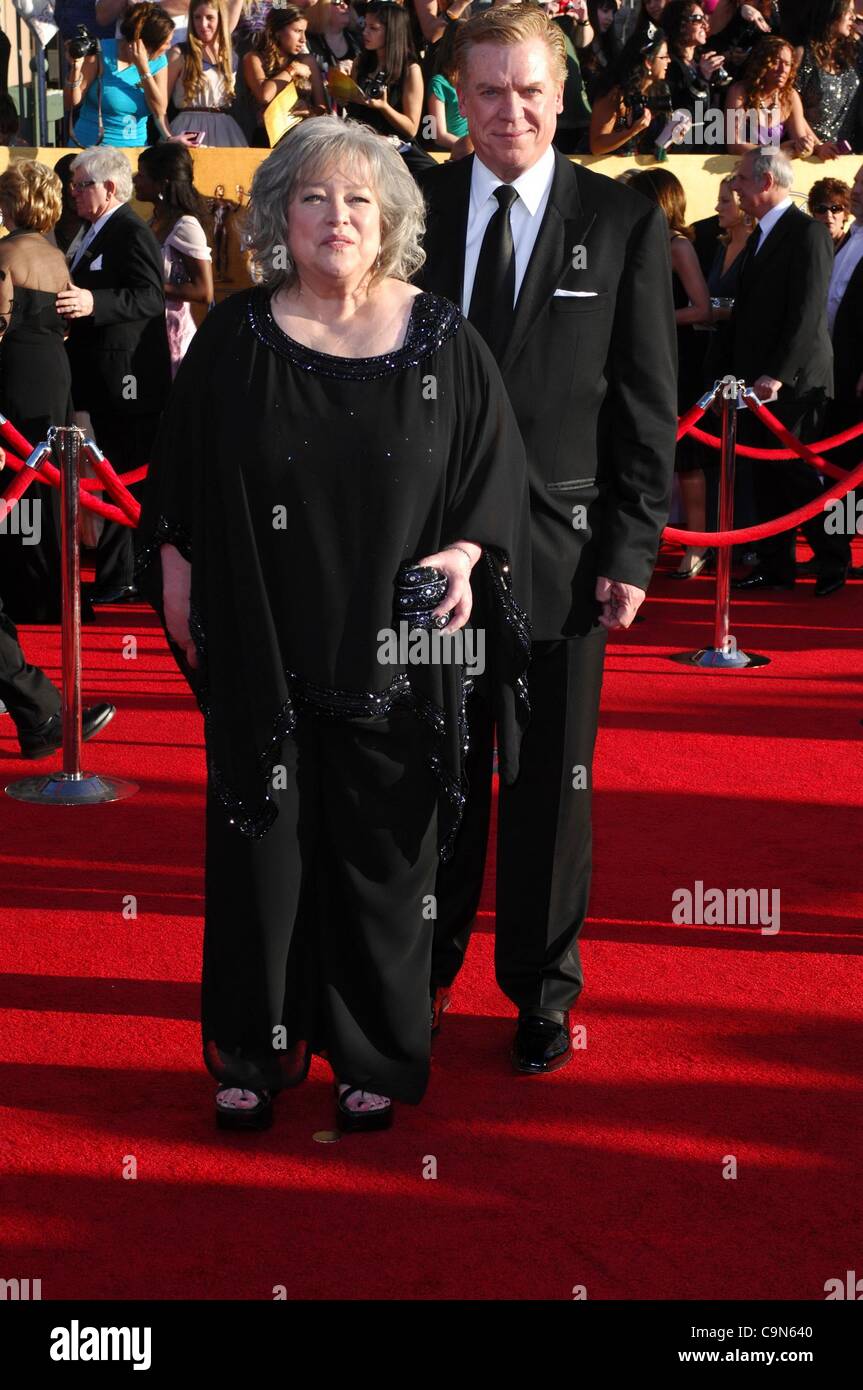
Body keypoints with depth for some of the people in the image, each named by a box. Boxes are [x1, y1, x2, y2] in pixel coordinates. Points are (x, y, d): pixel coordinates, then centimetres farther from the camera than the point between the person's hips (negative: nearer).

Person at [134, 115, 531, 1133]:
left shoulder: (443, 343, 0)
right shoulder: (234, 339, 0)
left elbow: (495, 472, 5)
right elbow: (178, 478, 7)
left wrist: (463, 553, -9)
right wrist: (179, 582, 4)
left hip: (393, 649, 0)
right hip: (261, 644, 0)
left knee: (382, 850, 6)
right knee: (263, 841, 6)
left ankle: (374, 1056, 21)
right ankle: (253, 1049, 21)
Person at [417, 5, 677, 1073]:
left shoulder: (625, 225, -1)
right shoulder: (413, 210, 3)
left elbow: (648, 406, -1)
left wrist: (631, 549, -6)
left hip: (562, 545, -1)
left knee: (551, 783, 8)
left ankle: (543, 992, 23)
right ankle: (426, 971, 28)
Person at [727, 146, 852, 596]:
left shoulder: (807, 233, -11)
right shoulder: (759, 236, 17)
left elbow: (807, 314, -18)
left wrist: (778, 374, -21)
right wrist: (737, 373, 11)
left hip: (792, 382, -8)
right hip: (758, 380, 8)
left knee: (796, 473, -5)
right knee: (767, 477, 9)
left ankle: (834, 560, 7)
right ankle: (775, 567, 15)